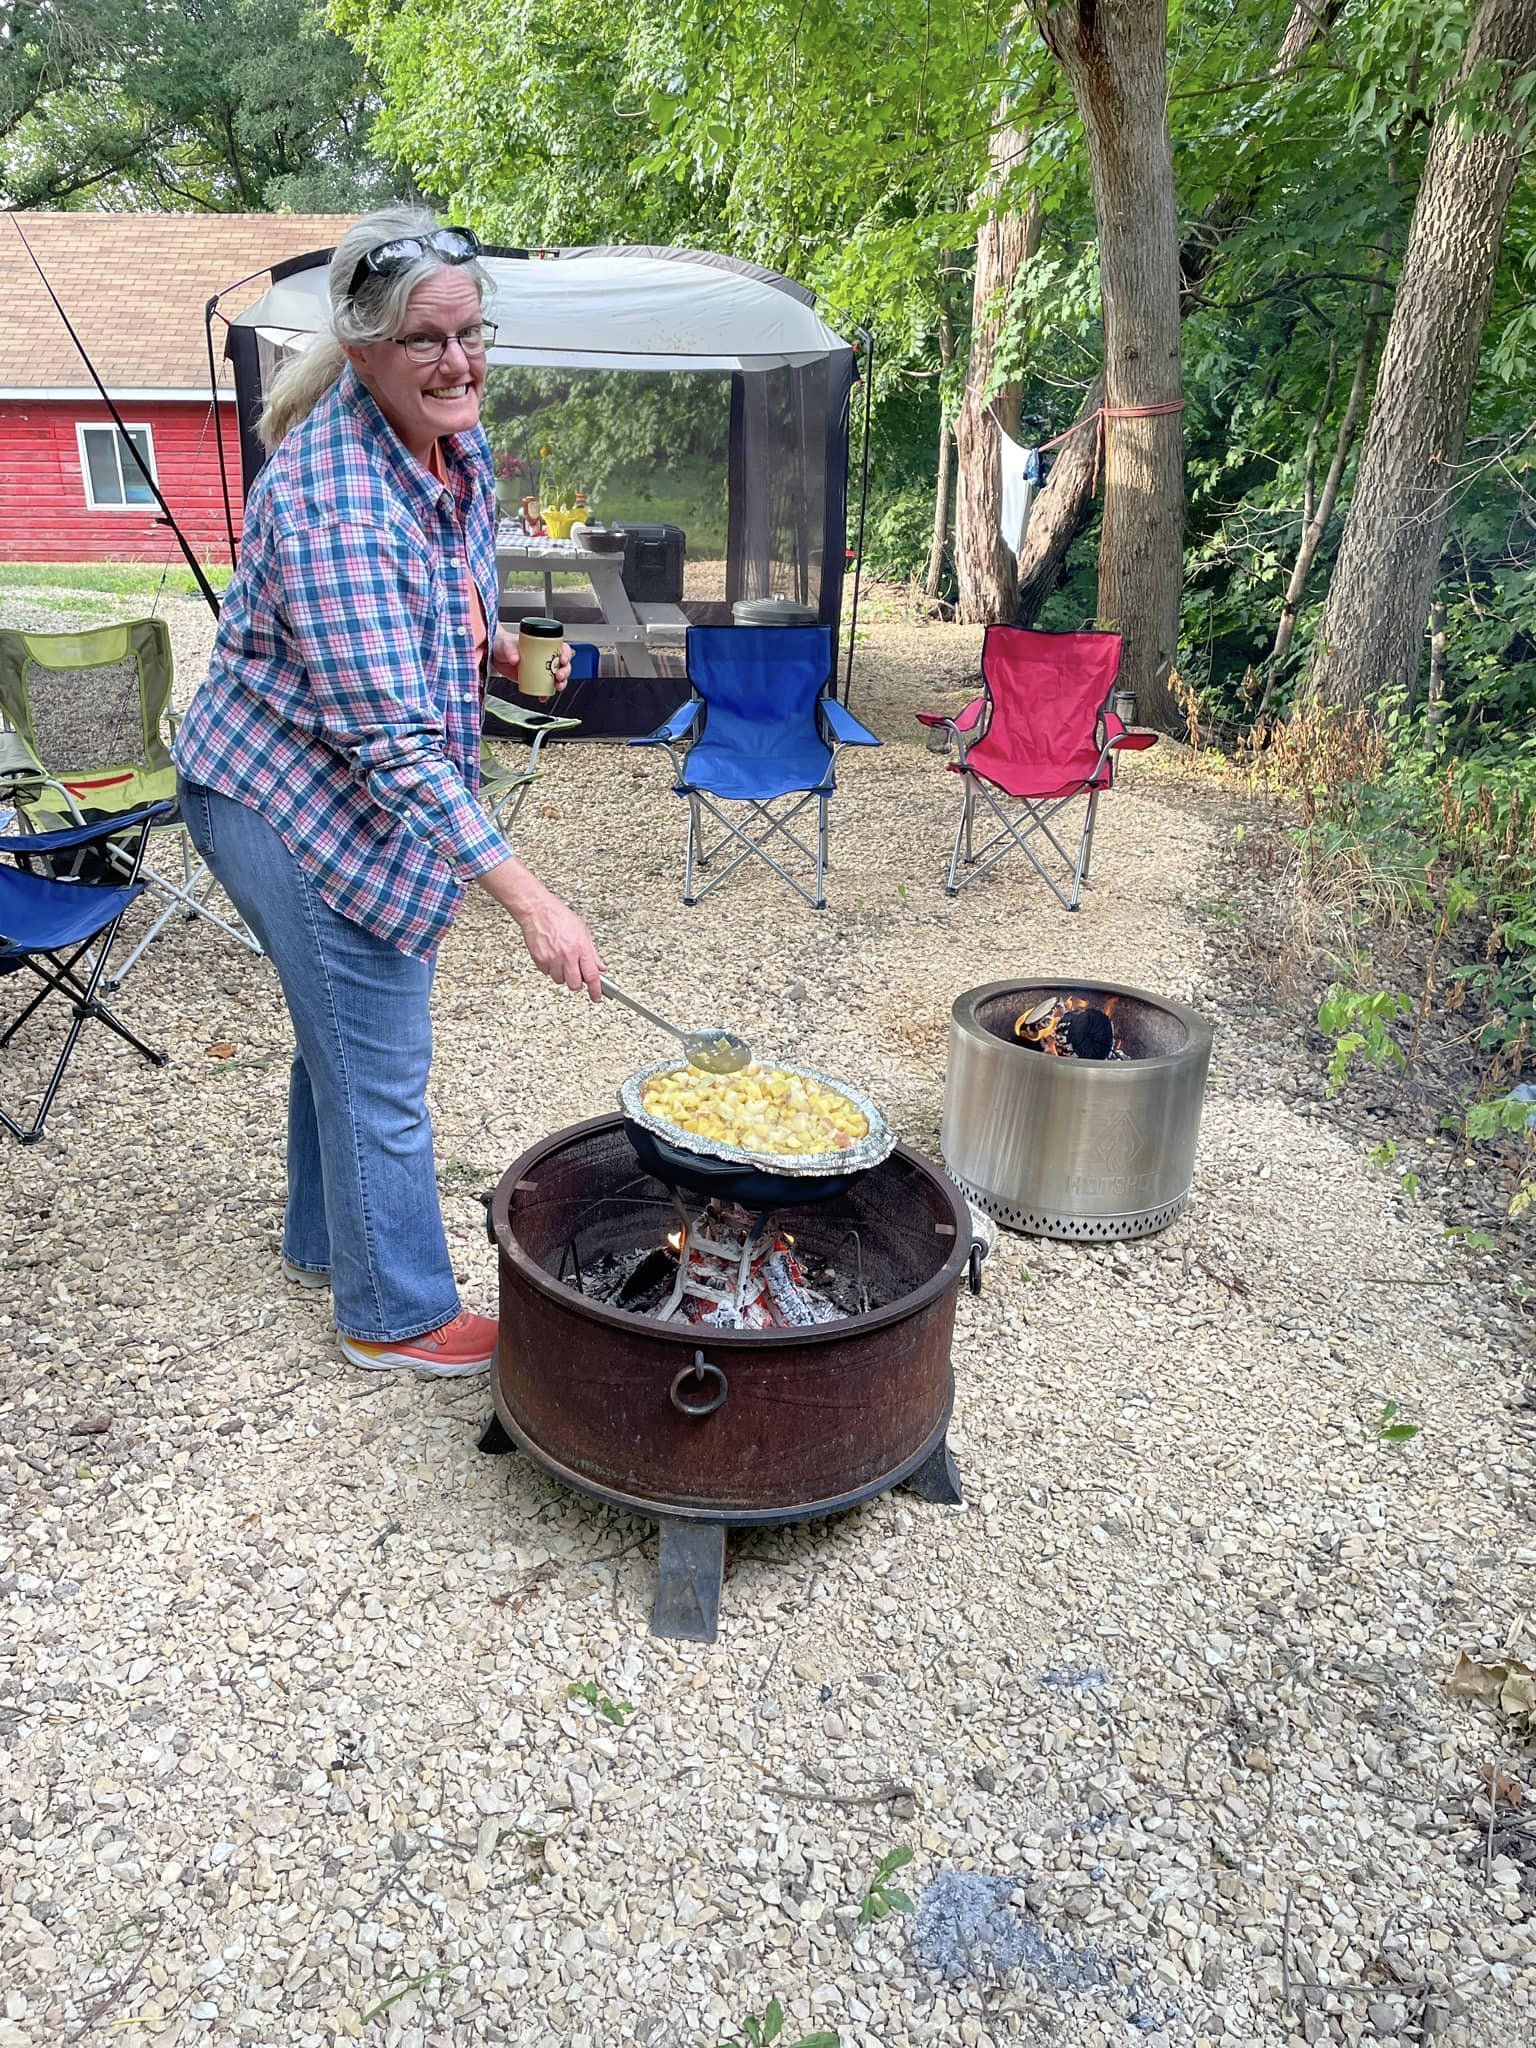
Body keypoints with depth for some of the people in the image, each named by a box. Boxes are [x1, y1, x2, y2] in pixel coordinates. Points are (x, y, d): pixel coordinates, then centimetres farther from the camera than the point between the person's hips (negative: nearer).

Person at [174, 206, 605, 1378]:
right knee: (380, 1069, 0)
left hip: (359, 791, 9)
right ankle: (397, 1315, 19)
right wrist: (528, 899, -38)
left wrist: (494, 648, -2)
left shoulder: (455, 437, -1)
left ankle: (324, 1242, 43)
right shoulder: (333, 495, -29)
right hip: (287, 799, -9)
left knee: (344, 1032, 21)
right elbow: (391, 737, -34)